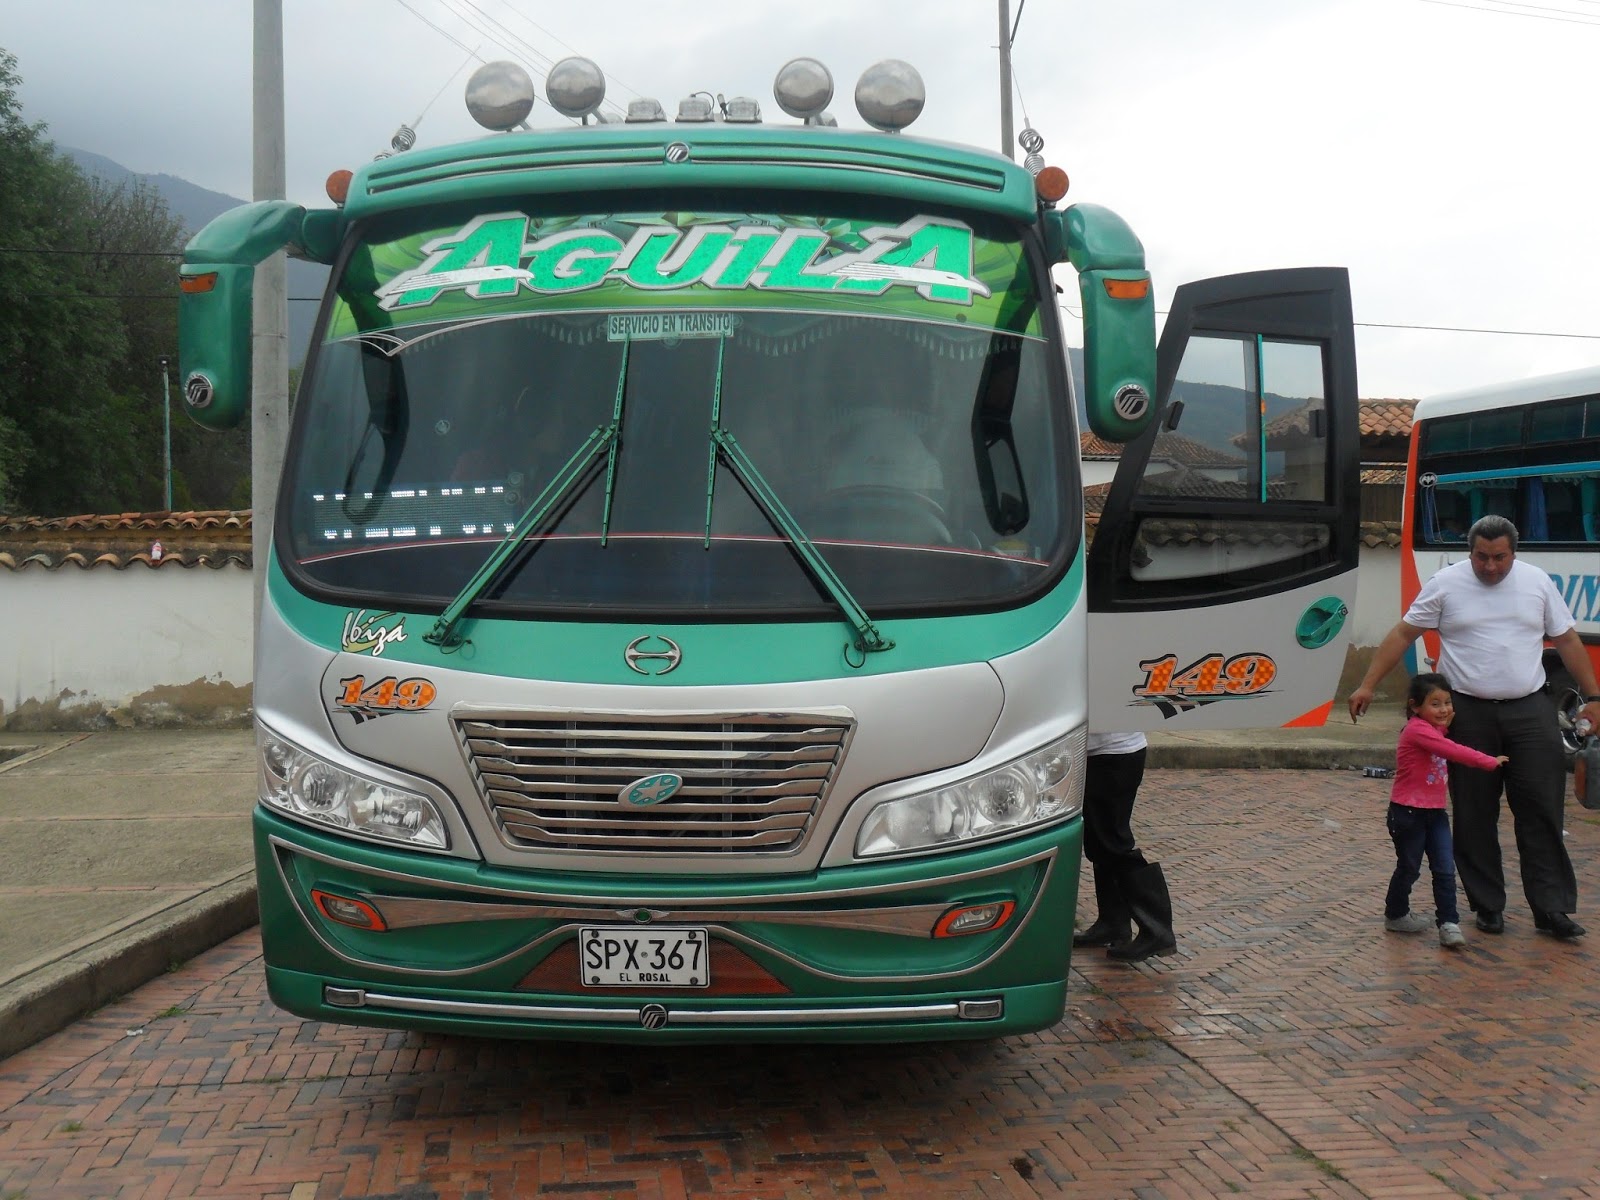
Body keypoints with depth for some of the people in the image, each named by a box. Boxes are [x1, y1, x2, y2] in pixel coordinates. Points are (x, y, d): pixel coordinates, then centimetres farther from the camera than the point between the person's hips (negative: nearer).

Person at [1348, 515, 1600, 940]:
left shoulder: (1537, 582, 5)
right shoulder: (1445, 584, -1)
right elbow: (1402, 635, 1)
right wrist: (1367, 686, -3)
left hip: (1530, 711, 1)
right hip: (1469, 713, -1)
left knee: (1542, 812, -1)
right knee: (1475, 817, 5)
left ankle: (1552, 909, 5)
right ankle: (1487, 906, 17)